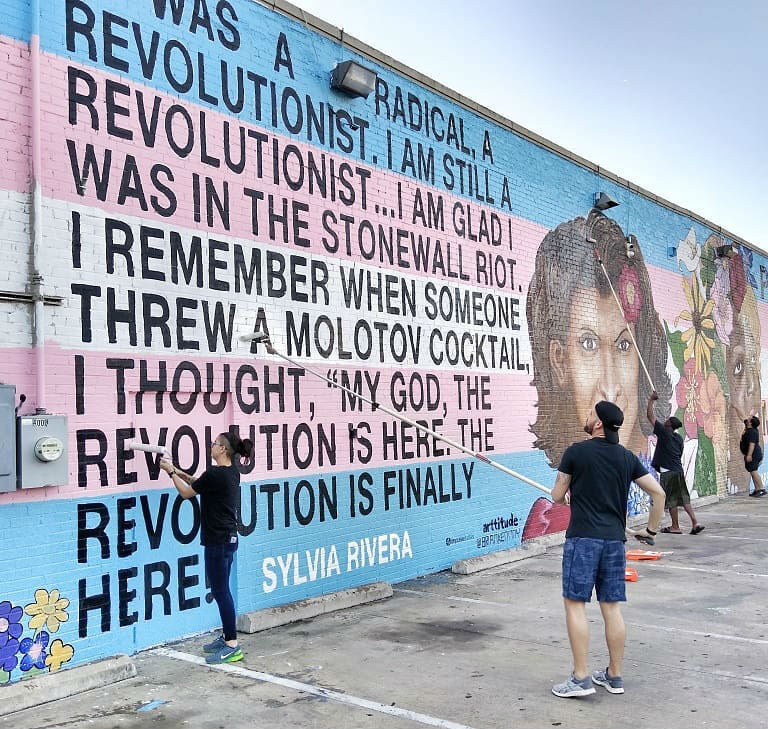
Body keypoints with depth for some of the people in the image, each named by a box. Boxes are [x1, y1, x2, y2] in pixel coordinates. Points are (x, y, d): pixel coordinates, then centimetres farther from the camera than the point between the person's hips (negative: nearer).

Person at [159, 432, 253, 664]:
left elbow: (186, 493, -5)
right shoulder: (231, 472, 9)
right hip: (228, 538, 10)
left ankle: (232, 647, 1)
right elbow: (200, 485, 22)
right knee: (222, 590, 17)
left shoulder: (216, 473, -19)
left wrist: (171, 472, 7)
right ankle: (226, 637, 27)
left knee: (220, 591, -4)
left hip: (218, 541, -10)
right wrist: (181, 473, 16)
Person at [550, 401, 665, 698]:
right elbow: (658, 493, 7)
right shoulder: (627, 457, 8)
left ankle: (581, 678, -2)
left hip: (583, 539, -5)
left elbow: (557, 497, 1)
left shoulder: (576, 452, -6)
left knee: (575, 604, -1)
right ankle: (614, 676, 20)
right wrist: (651, 530, 17)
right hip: (614, 540, 6)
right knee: (612, 607, 11)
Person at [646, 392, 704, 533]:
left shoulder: (664, 432, -10)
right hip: (679, 470, 7)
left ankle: (675, 527, 9)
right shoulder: (678, 437, 10)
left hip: (668, 472, -7)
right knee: (683, 498, 12)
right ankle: (695, 523, 6)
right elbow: (679, 455, 16)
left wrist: (651, 400, 0)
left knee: (671, 500, 2)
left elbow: (650, 416, -8)